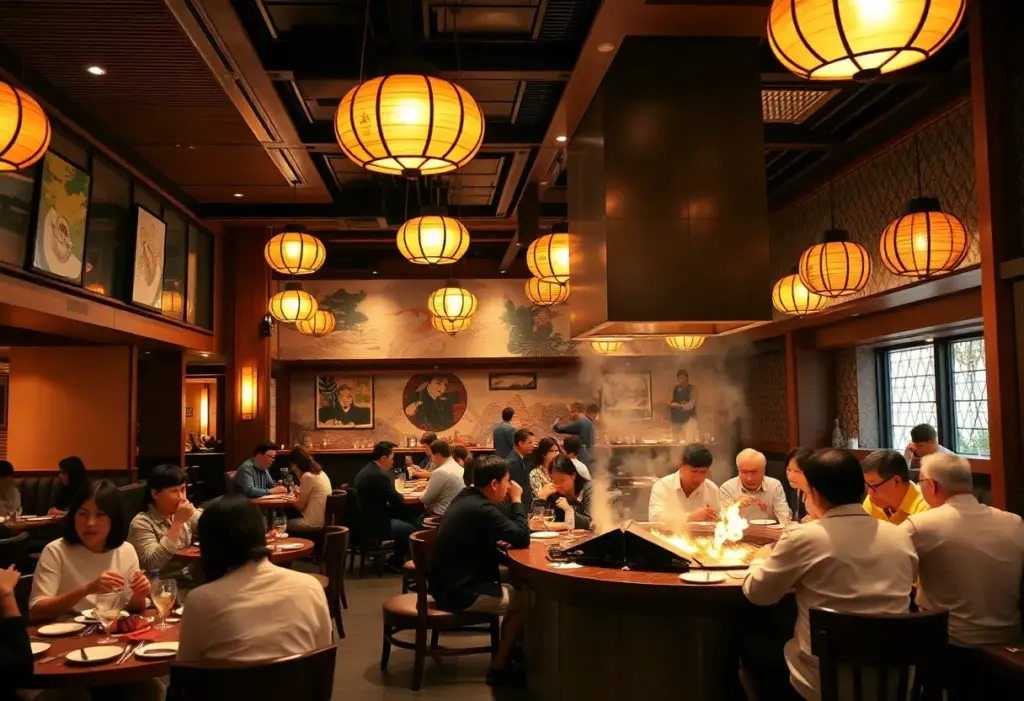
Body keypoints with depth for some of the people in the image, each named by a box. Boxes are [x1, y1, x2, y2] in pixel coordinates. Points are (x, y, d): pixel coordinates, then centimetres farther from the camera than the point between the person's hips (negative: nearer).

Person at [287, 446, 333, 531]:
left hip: (314, 524, -9)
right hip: (323, 520, 9)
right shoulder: (320, 473, 9)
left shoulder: (307, 476, -17)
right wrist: (298, 474, 16)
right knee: (291, 519, 26)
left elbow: (301, 506, -10)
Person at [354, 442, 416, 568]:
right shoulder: (379, 475, -22)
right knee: (411, 529, 8)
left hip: (364, 521, 10)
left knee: (402, 520, 23)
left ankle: (397, 558, 30)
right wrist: (399, 496, 5)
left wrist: (395, 496, 5)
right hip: (375, 525, -9)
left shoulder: (364, 471, 9)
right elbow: (399, 502, -16)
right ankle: (395, 562, 21)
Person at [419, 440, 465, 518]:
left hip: (442, 515, -8)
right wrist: (428, 487, 18)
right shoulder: (460, 468, 6)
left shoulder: (440, 472, -19)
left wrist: (423, 492, 7)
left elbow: (425, 499, -12)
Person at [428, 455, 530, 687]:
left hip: (449, 582, 9)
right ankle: (498, 667, 9)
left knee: (514, 591, 18)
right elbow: (522, 537, -19)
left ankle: (506, 654, 25)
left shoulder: (466, 498, 6)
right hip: (460, 591, -9)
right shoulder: (482, 509, -24)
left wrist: (498, 542, 3)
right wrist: (517, 500, -8)